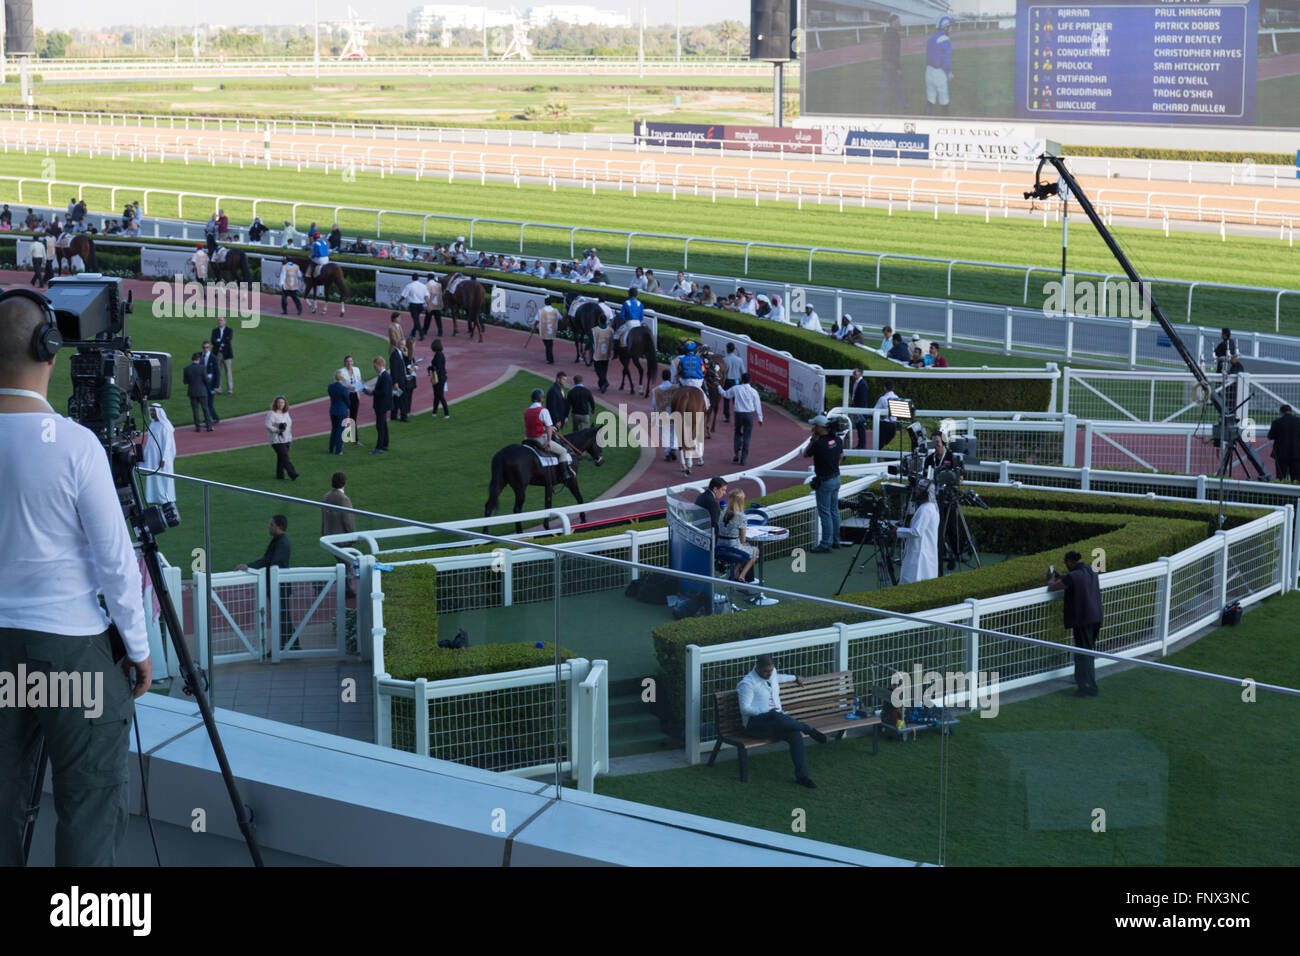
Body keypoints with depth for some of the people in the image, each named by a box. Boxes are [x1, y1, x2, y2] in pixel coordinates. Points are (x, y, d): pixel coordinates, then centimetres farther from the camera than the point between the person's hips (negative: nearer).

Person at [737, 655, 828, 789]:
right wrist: (767, 712, -25)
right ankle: (809, 730, -19)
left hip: (776, 721, 7)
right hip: (755, 724, -7)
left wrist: (795, 678, 55)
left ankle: (802, 776, -25)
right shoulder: (747, 684, -10)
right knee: (776, 716, -41)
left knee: (795, 734, -26)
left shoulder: (772, 672, 13)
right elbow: (744, 709, -14)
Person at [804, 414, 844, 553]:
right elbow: (841, 455, 15)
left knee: (825, 513, -3)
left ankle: (826, 544, 0)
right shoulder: (836, 439, 0)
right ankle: (835, 540, 25)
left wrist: (813, 439, -1)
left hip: (824, 481, -8)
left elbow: (805, 454, -6)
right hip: (836, 478, 8)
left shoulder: (818, 443, -23)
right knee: (834, 510, 16)